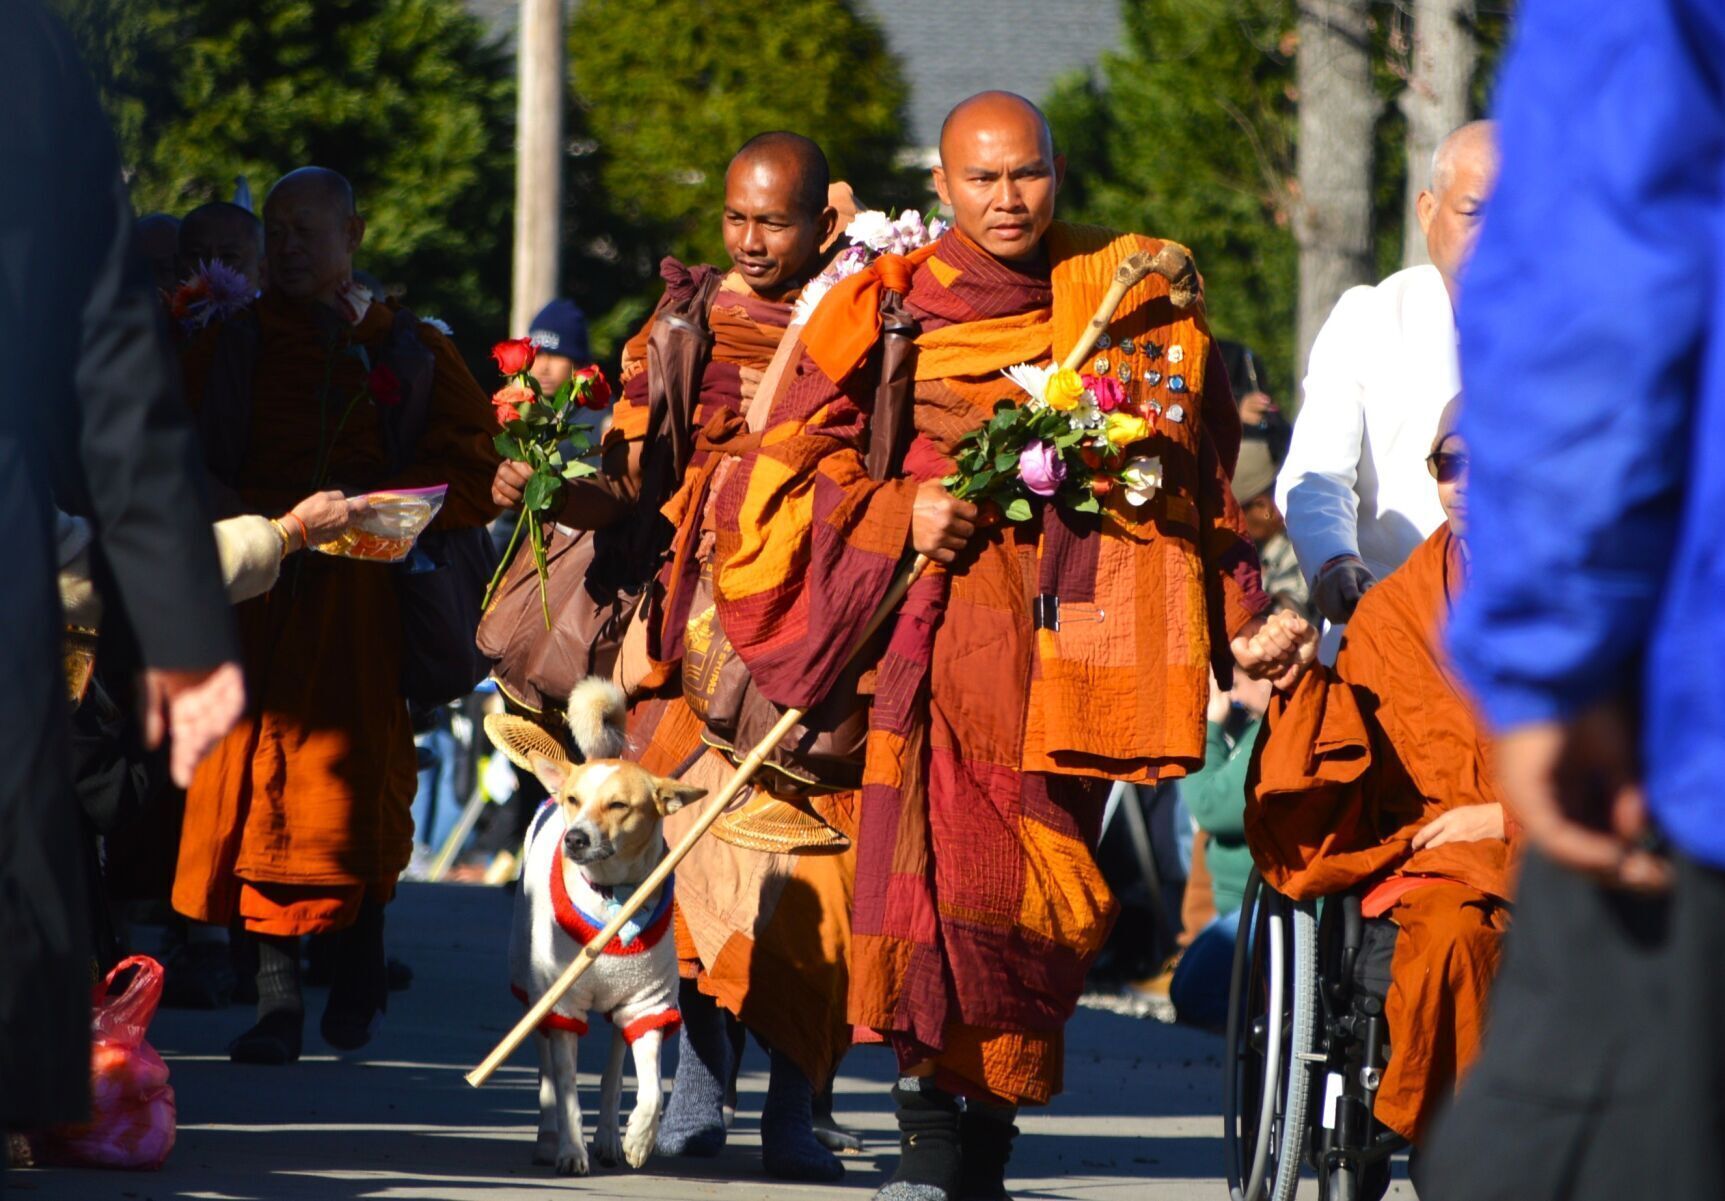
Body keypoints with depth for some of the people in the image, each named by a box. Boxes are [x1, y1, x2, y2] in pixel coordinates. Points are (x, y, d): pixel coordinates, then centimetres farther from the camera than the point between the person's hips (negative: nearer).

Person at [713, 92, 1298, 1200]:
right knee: (945, 855, -15)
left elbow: (1206, 473, 15)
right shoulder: (891, 309, 9)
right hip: (949, 621, -1)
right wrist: (903, 514, -5)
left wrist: (1241, 618, 5)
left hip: (1075, 635, 1)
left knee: (1046, 890, -5)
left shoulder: (1136, 292, 12)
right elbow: (794, 469, 9)